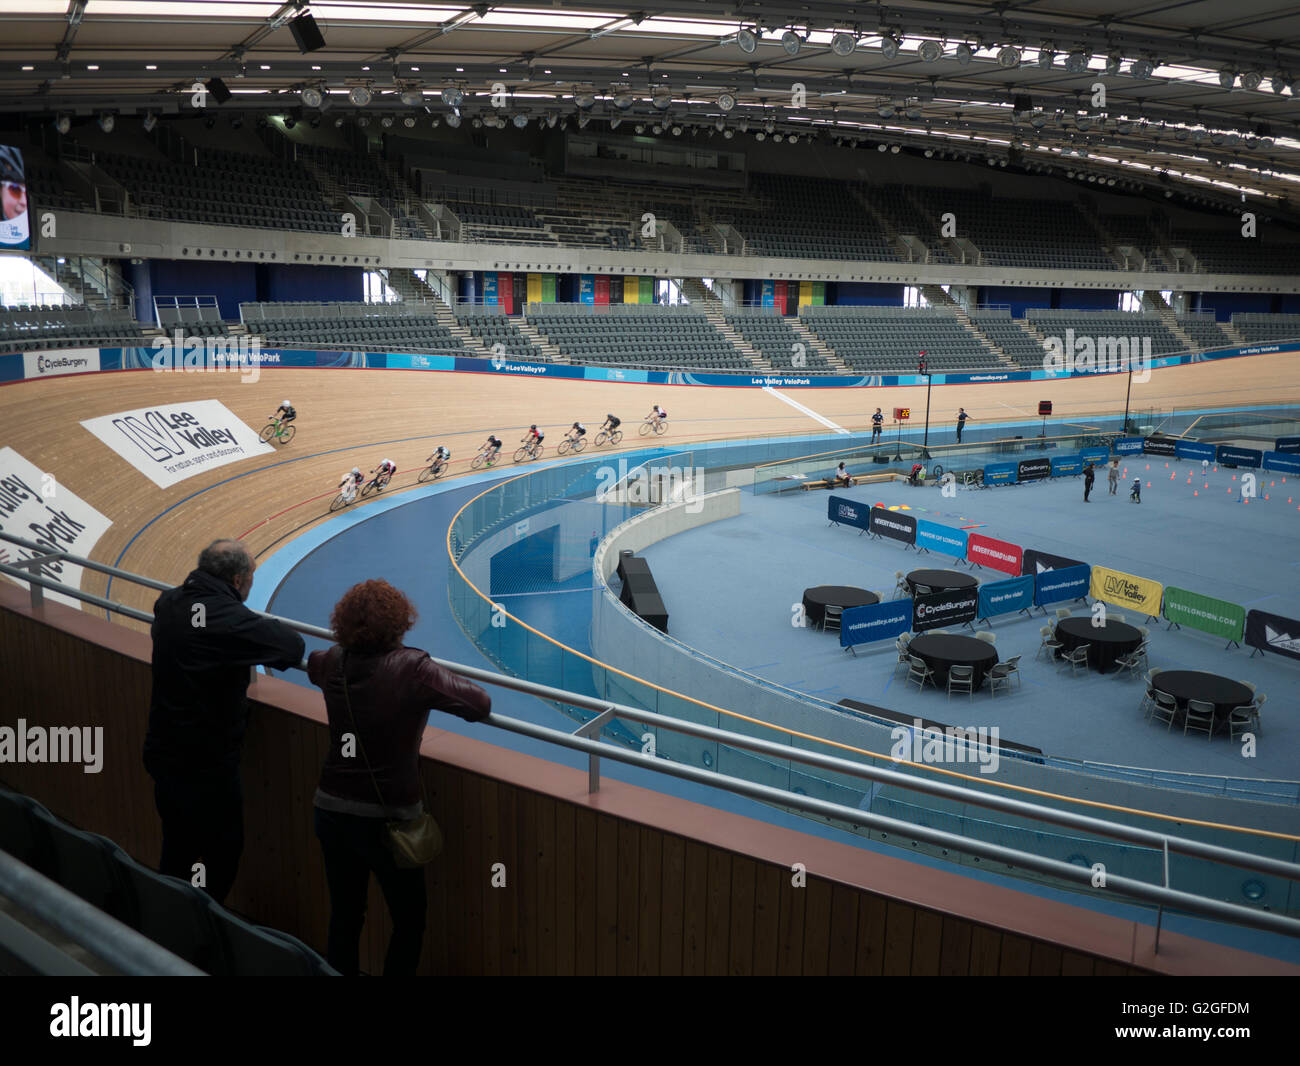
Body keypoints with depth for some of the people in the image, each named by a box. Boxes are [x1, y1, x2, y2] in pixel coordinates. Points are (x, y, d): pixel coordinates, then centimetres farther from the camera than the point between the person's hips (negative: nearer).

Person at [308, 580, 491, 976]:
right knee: (409, 919, 15)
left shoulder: (334, 663, -3)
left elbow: (311, 664, 22)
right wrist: (442, 682, -5)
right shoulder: (412, 669, -20)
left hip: (331, 810, 5)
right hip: (386, 818, -5)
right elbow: (480, 705, -23)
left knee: (343, 917, 19)